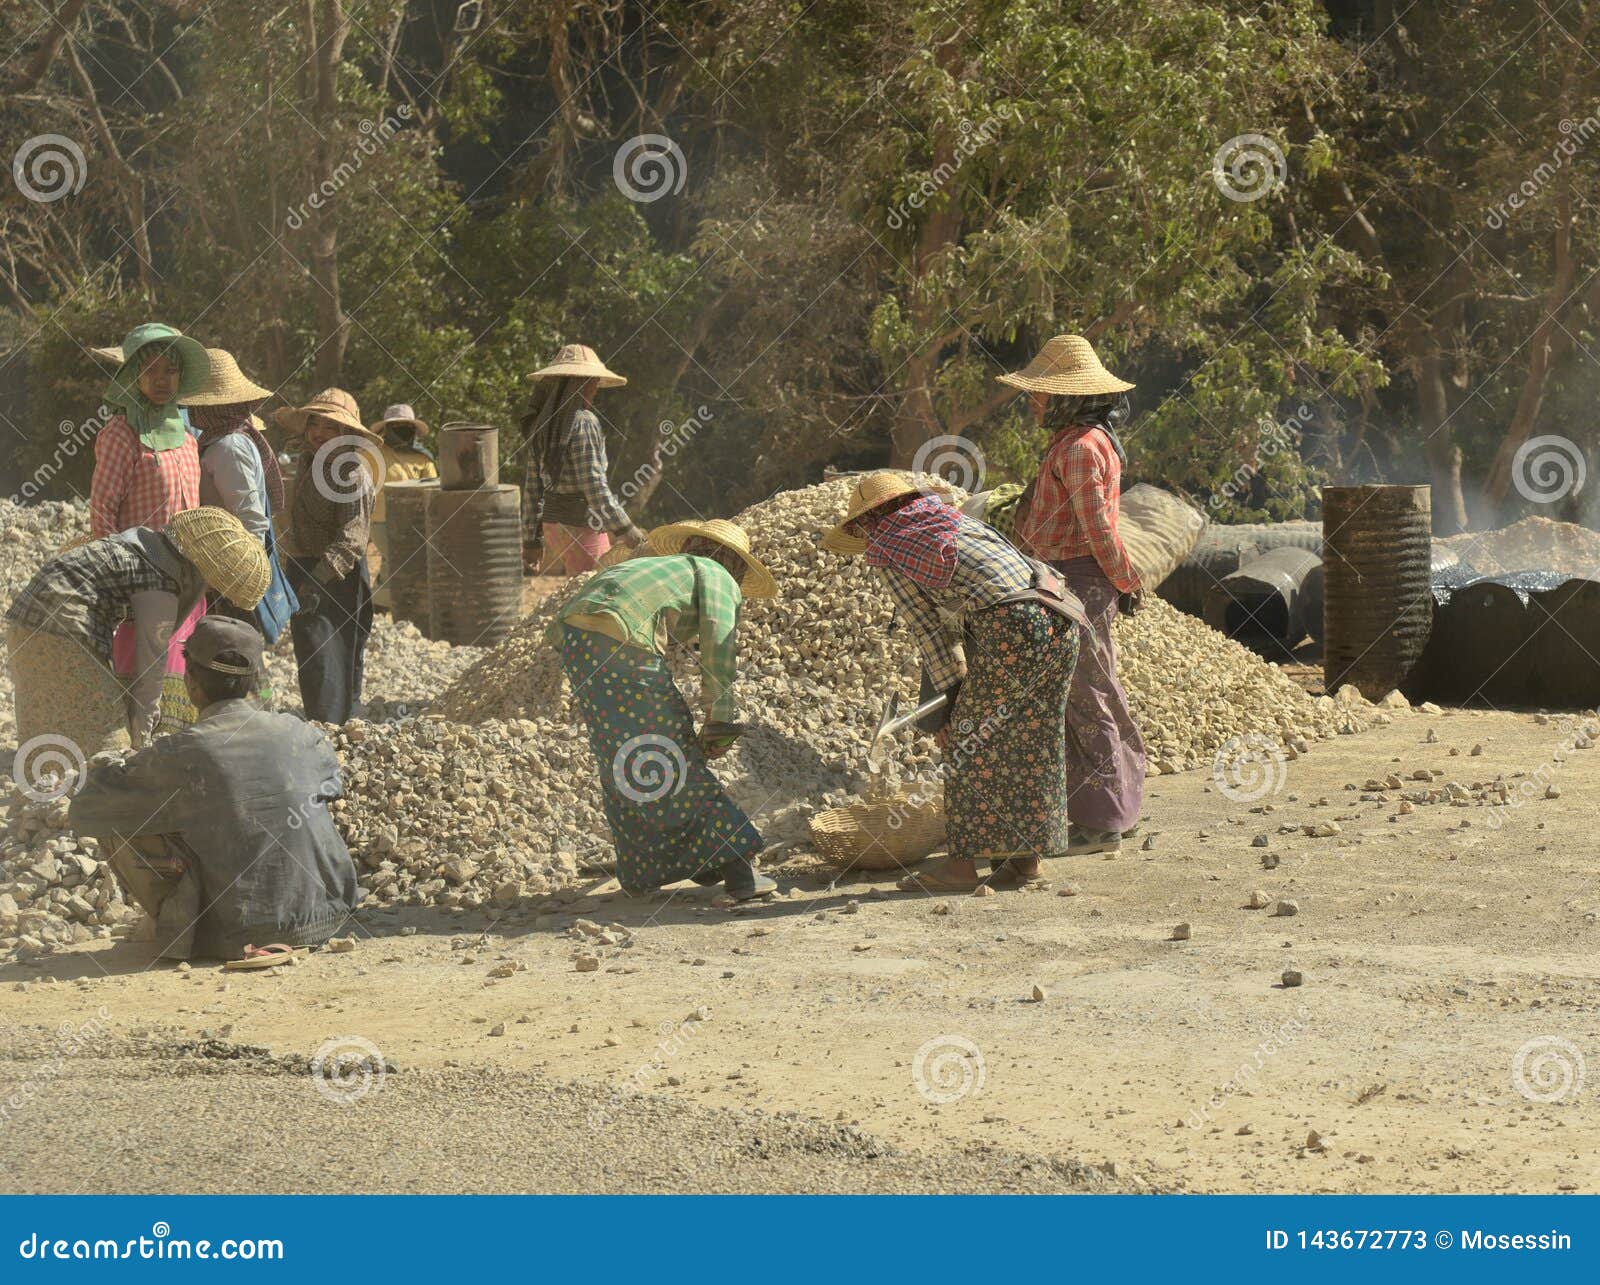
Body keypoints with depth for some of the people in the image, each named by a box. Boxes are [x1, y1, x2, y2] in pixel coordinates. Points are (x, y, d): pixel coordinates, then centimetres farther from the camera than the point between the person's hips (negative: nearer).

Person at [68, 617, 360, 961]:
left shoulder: (180, 754, -14)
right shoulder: (295, 732, -1)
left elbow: (85, 813, -5)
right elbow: (332, 779, 24)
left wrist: (101, 774, 18)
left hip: (237, 938, -4)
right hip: (323, 921, 4)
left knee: (119, 831, 4)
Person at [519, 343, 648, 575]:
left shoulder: (542, 425, 8)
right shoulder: (583, 423, -15)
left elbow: (534, 489, 11)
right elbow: (594, 486, -20)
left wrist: (532, 539, 16)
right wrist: (626, 529, -14)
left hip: (552, 523, 8)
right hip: (583, 526, -8)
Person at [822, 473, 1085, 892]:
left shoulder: (886, 551, 8)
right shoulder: (955, 518, 28)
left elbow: (929, 628, 6)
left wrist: (952, 693, 11)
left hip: (1009, 629, -7)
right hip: (1060, 621, 7)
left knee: (969, 745, 3)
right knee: (1034, 744, 14)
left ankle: (963, 862, 4)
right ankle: (1026, 857, 19)